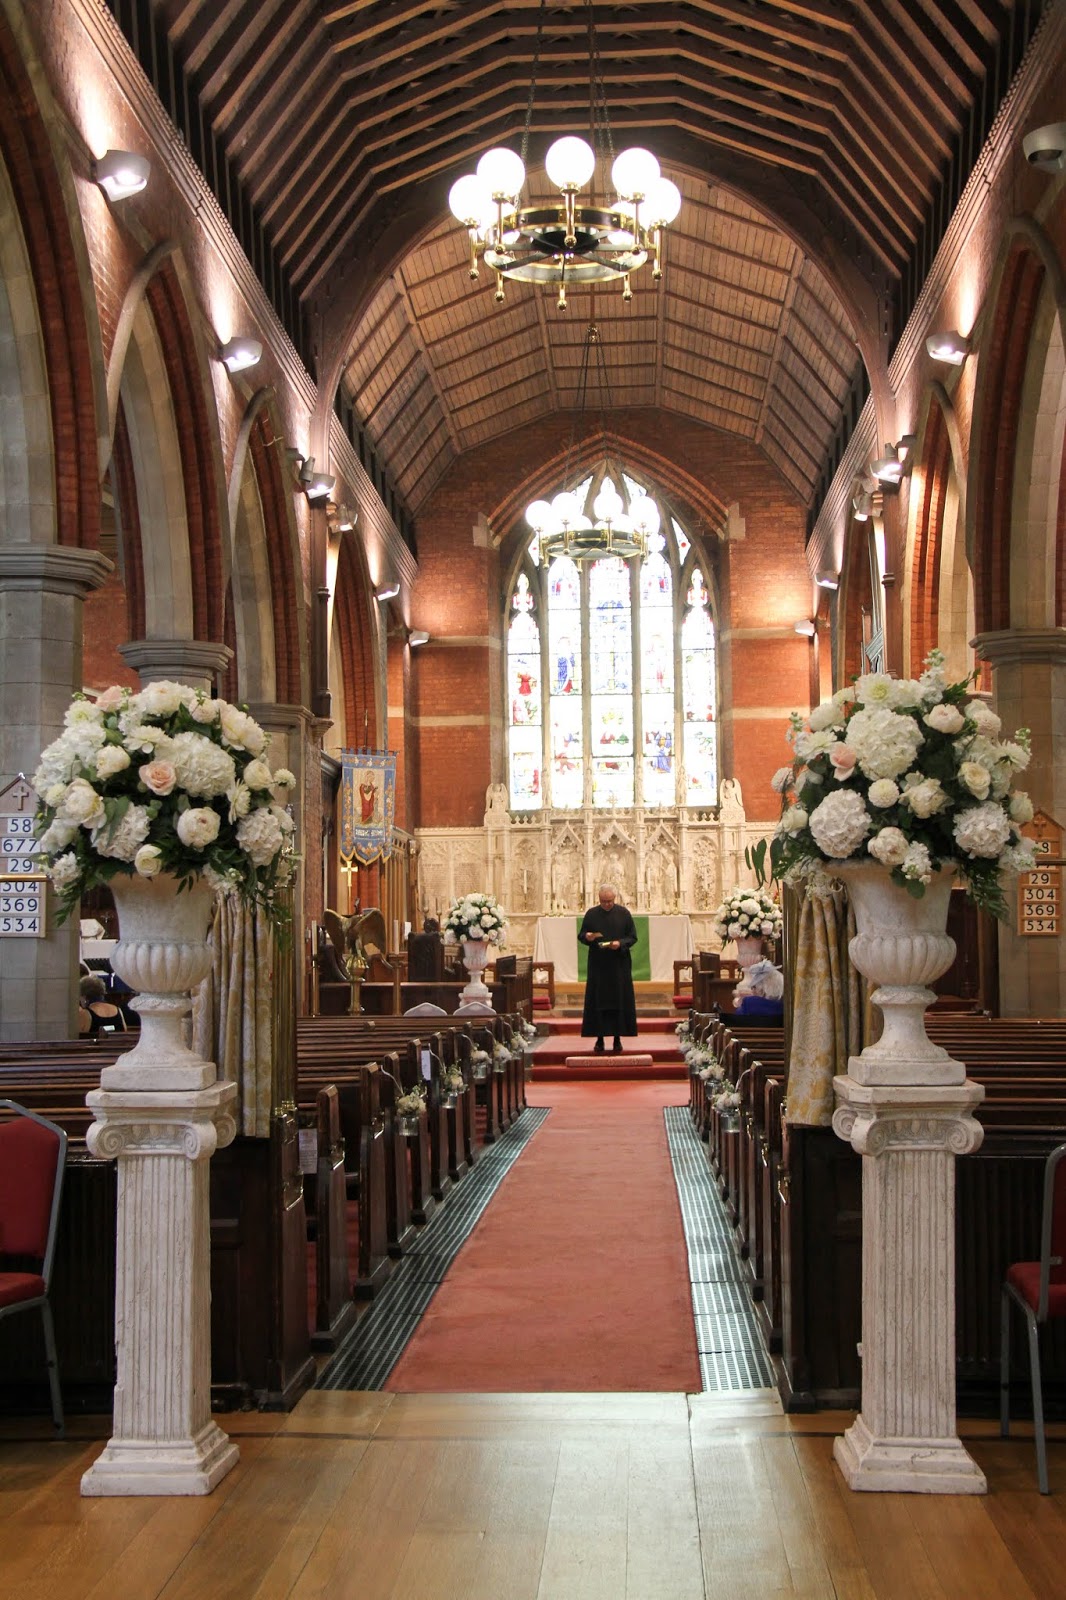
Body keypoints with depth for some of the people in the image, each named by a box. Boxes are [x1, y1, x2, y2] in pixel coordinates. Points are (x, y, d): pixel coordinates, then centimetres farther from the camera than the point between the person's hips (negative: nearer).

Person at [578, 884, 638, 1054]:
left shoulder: (623, 913, 2)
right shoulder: (591, 914, 4)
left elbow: (633, 937, 3)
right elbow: (581, 935, 7)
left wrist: (620, 944, -15)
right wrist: (587, 937, -16)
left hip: (619, 965, 0)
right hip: (597, 965, 0)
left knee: (620, 1001, 0)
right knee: (598, 1002, -1)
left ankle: (617, 1038, 7)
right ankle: (599, 1038, 5)